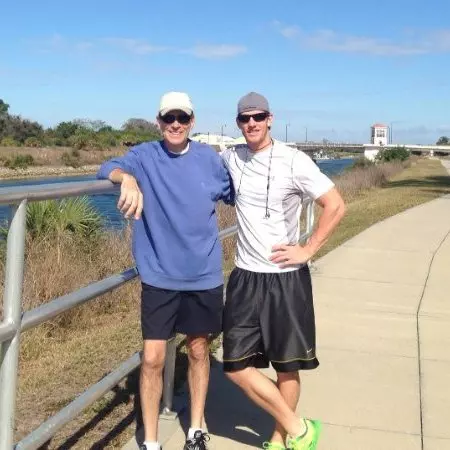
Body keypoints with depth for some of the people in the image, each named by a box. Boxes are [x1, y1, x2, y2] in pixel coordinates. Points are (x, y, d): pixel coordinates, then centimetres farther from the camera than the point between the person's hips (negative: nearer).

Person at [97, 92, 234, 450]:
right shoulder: (145, 155, -4)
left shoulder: (209, 158, 2)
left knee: (198, 350, 15)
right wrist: (128, 179, -39)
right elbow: (107, 169, -20)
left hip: (204, 275, 2)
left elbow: (235, 195, 15)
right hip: (159, 276, -2)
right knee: (152, 359, -2)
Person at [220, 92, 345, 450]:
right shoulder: (231, 158, 4)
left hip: (286, 277, -4)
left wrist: (308, 250, -12)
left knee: (287, 366, 8)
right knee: (236, 365, 2)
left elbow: (336, 206, -8)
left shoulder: (294, 161, -10)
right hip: (245, 277, 4)